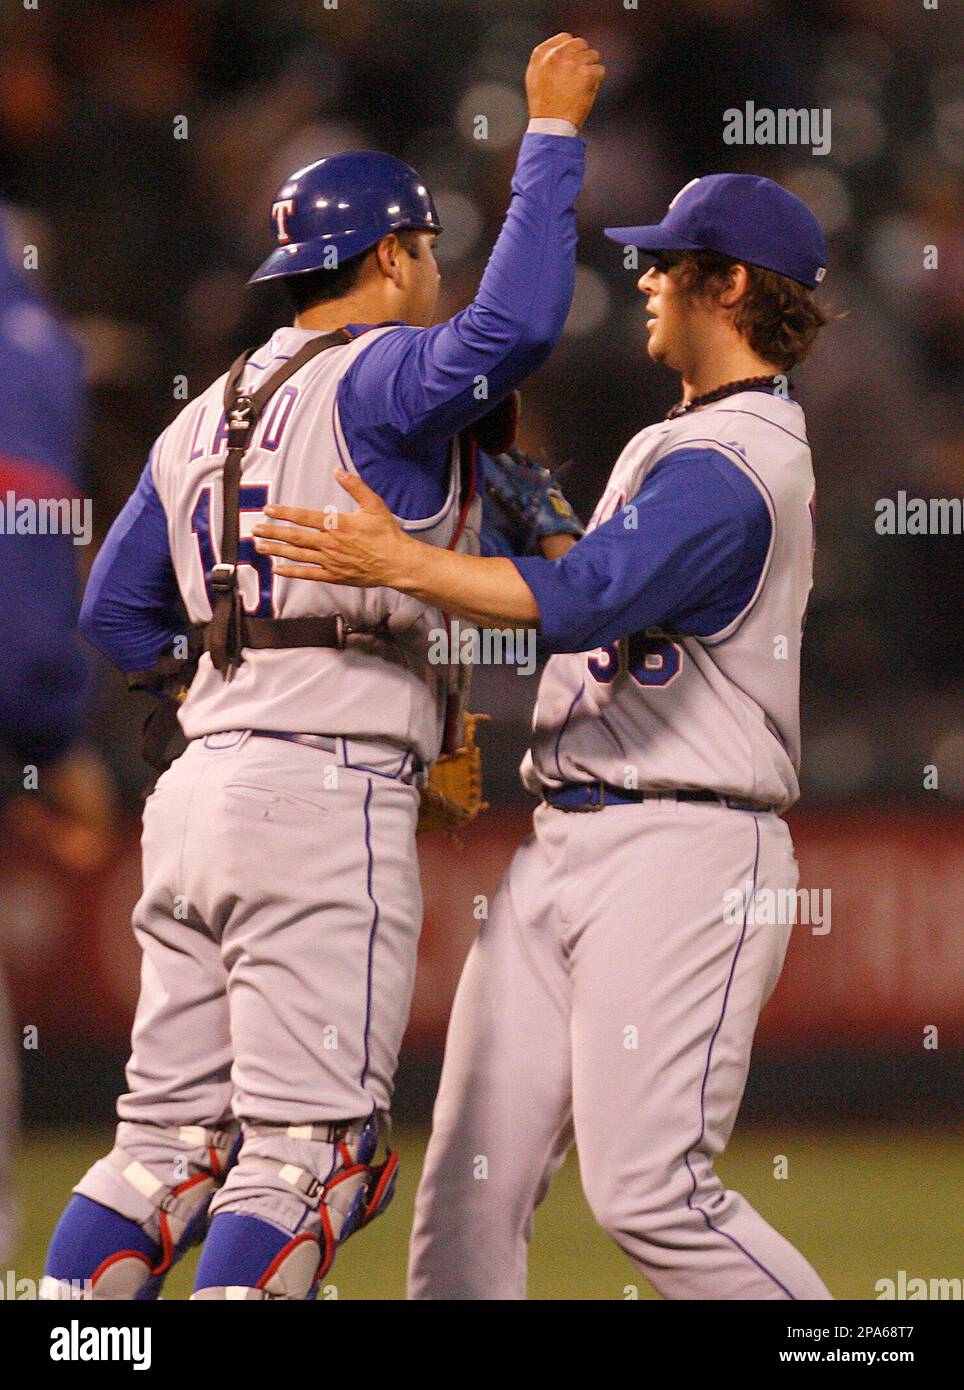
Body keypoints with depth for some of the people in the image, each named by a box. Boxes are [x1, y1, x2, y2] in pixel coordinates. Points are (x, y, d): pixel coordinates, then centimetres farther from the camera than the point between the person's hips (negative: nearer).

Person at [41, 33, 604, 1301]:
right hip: (329, 794, -8)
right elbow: (514, 325, -24)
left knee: (171, 1142, 10)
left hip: (200, 791, 8)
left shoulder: (203, 420, 19)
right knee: (307, 1150, -9)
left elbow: (114, 612, 24)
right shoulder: (375, 379, -6)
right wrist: (552, 132, -16)